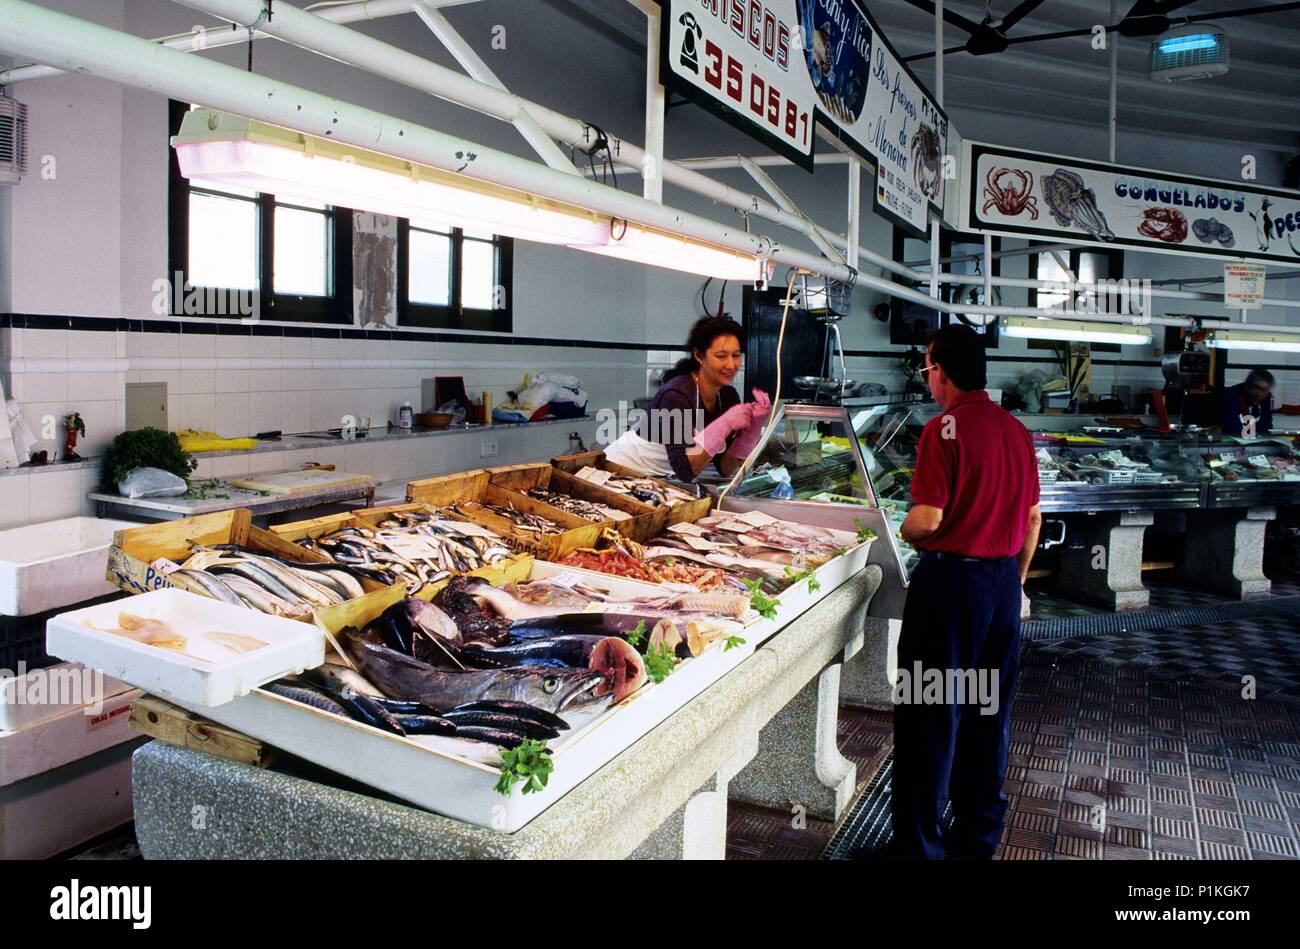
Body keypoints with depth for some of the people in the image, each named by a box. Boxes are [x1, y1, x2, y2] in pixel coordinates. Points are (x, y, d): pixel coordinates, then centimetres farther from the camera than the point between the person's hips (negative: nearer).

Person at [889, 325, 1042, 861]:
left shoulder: (944, 428, -14)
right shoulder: (1015, 429, 8)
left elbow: (929, 518, -20)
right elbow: (1033, 517, 13)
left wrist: (905, 531, 2)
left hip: (951, 579, -7)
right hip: (1005, 580, 7)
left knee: (931, 716, 3)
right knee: (989, 712, 16)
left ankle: (920, 844, 12)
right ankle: (979, 835, 30)